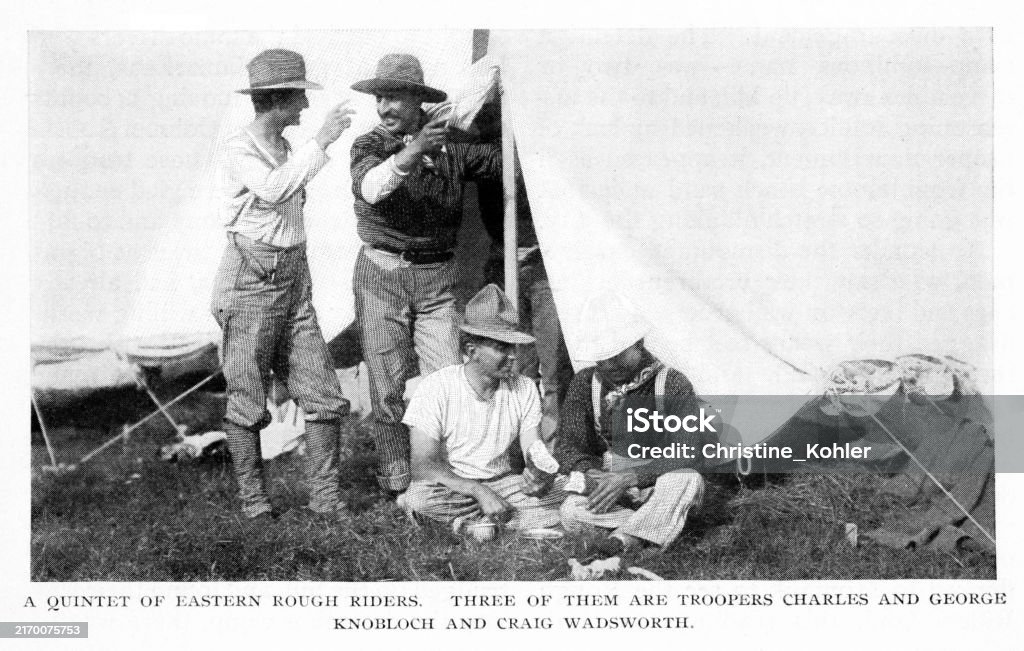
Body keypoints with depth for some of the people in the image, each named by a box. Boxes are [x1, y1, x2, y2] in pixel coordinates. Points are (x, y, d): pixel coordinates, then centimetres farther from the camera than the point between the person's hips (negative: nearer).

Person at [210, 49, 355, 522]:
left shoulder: (285, 149, 15)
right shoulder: (239, 150, -9)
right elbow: (272, 190, -29)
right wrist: (321, 142, -27)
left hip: (294, 280, 7)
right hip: (251, 282, -7)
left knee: (324, 398, 2)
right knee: (248, 403, 2)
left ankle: (324, 496, 10)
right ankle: (253, 497, 14)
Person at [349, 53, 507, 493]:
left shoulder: (449, 146, 8)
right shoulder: (369, 146, -1)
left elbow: (505, 160, 14)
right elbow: (370, 187, -23)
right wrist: (413, 151, -37)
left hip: (438, 278, 2)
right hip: (382, 274, -2)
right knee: (389, 386, 1)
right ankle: (395, 482, 12)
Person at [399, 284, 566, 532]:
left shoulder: (524, 389, -1)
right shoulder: (436, 388, -15)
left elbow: (533, 451, -4)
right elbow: (423, 467, -21)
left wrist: (541, 476, -29)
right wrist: (480, 492, -32)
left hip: (503, 483, 4)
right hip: (451, 488, -4)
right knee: (421, 495, -37)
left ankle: (470, 519, -19)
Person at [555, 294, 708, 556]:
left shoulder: (672, 384, -14)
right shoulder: (586, 383, -3)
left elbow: (687, 455, -22)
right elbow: (568, 446, -3)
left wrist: (630, 478, -33)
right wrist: (588, 473, -27)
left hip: (660, 483, -2)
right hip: (608, 476, 3)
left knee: (684, 479, -37)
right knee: (572, 513, -30)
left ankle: (629, 536, -35)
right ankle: (658, 525, -24)